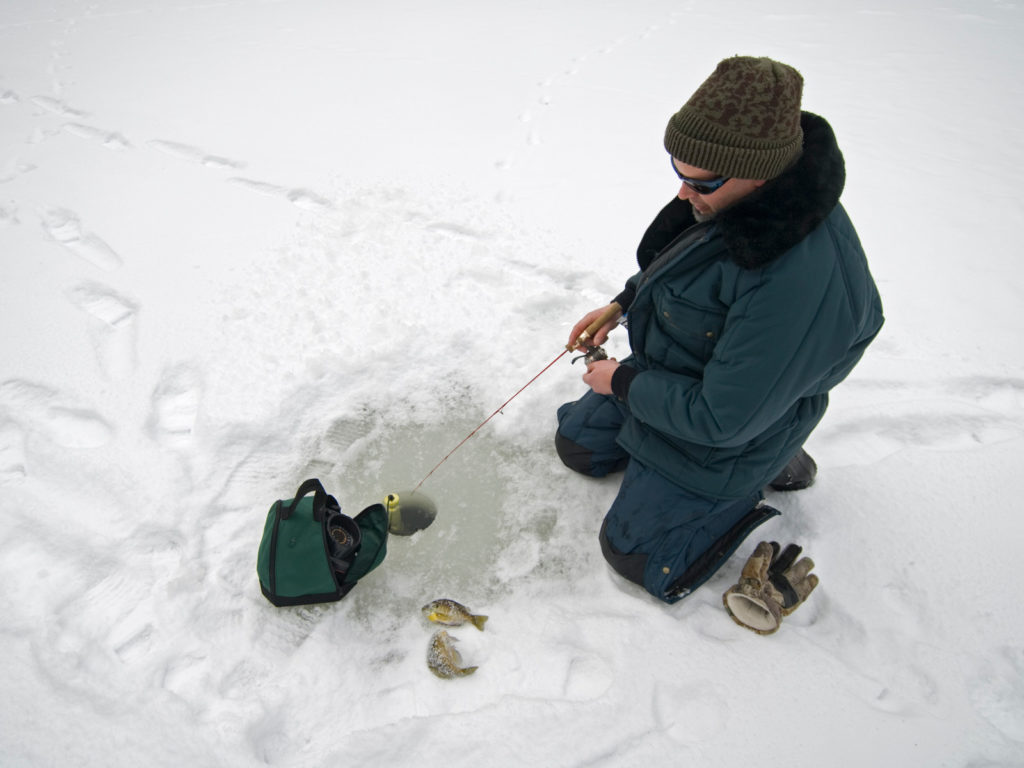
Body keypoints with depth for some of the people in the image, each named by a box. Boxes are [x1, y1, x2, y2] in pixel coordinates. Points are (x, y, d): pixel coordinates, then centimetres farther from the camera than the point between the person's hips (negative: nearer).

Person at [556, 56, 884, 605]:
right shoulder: (732, 197, -13)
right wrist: (623, 303, 0)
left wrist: (622, 383, -20)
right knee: (576, 444, 23)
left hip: (721, 434, -8)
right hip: (663, 376, 9)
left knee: (632, 553, 8)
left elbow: (720, 418, -32)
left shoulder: (800, 282, -40)